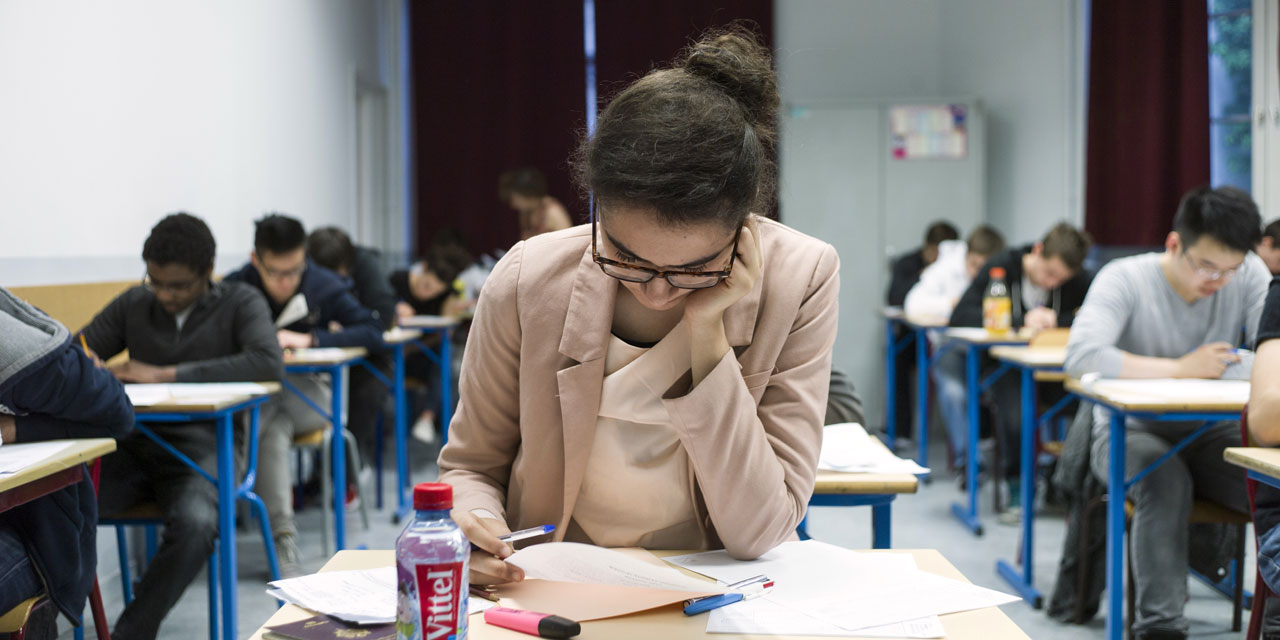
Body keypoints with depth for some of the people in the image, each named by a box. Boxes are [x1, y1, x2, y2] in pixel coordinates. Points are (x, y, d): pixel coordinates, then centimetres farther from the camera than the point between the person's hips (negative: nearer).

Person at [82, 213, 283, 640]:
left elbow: (269, 364, -15)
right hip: (135, 446, 3)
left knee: (196, 525, -37)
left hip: (200, 448, -3)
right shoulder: (133, 305, 15)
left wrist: (166, 374, -16)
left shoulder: (240, 304, 4)